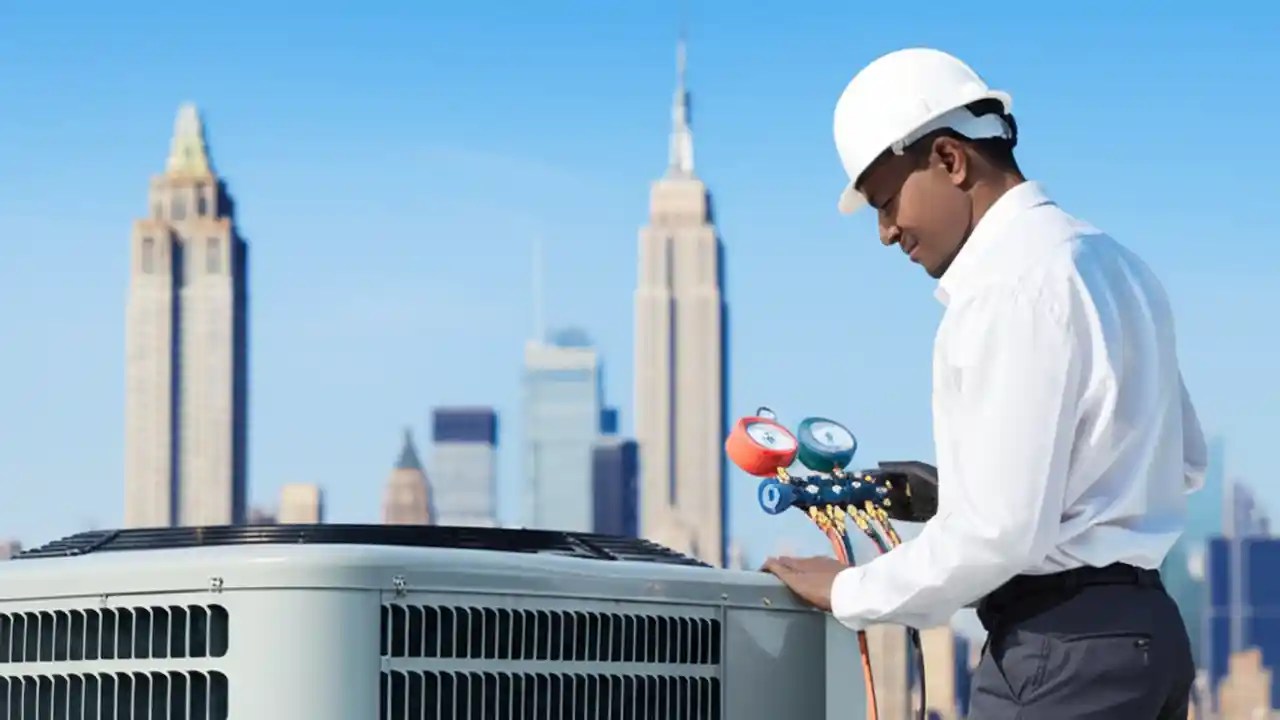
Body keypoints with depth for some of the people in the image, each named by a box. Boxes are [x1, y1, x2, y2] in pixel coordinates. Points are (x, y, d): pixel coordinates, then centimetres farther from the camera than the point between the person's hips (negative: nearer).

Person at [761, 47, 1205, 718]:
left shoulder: (1011, 284, -15)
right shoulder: (1110, 263, 14)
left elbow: (1003, 529, -21)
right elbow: (1184, 461, 24)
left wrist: (850, 592, -7)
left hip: (1061, 645, -10)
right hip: (1142, 628, 10)